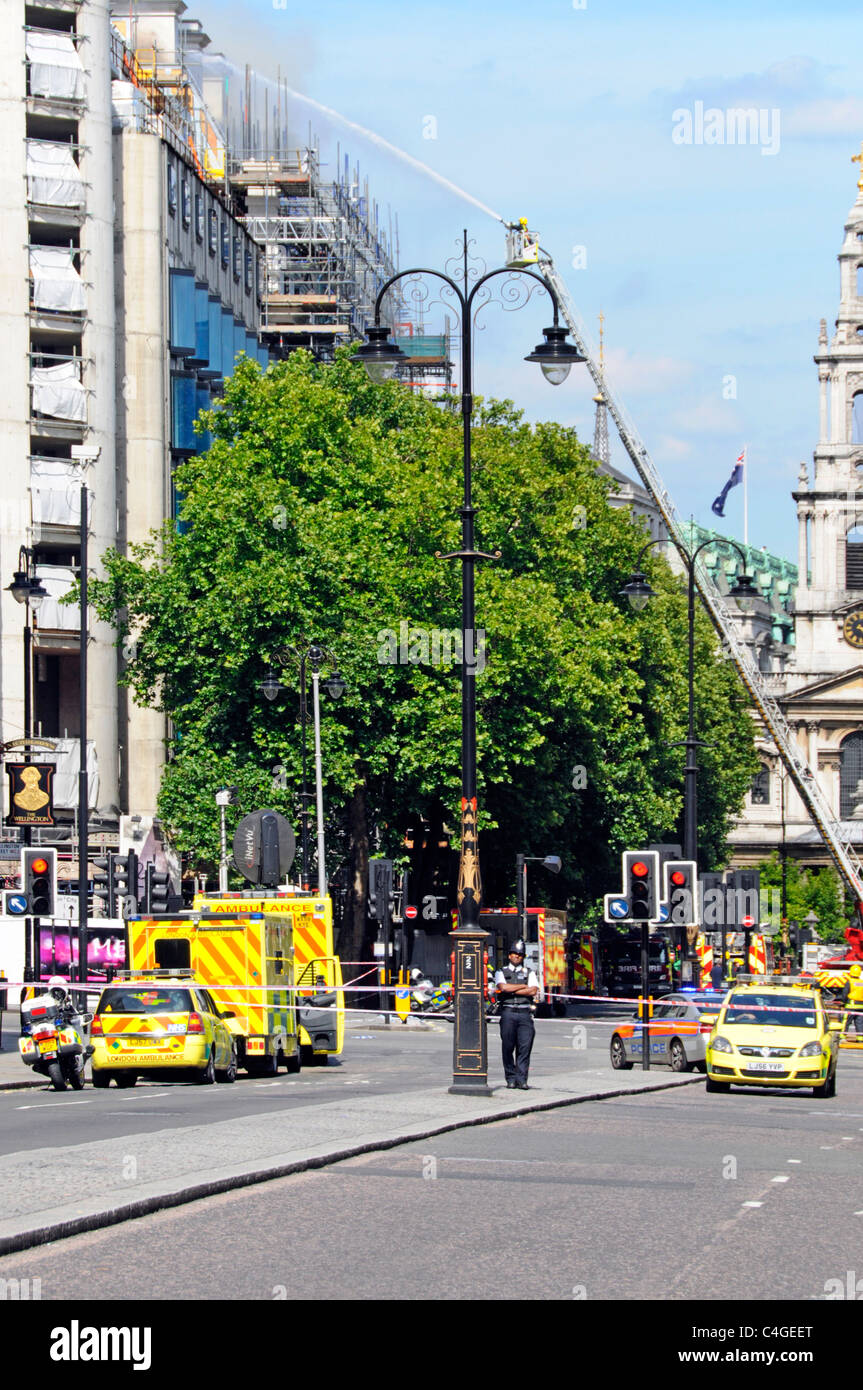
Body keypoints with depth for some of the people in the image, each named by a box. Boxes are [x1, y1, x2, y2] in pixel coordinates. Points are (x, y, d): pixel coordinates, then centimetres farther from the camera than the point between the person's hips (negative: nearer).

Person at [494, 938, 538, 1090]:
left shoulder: (529, 973, 17)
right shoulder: (501, 972, 15)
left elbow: (533, 991, 0)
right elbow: (503, 987, -6)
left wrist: (512, 990, -3)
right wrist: (524, 987, 0)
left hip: (525, 1013, 1)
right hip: (508, 1013, -1)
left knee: (525, 1046, -8)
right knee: (508, 1047, -3)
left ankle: (521, 1079, -7)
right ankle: (511, 1079, 2)